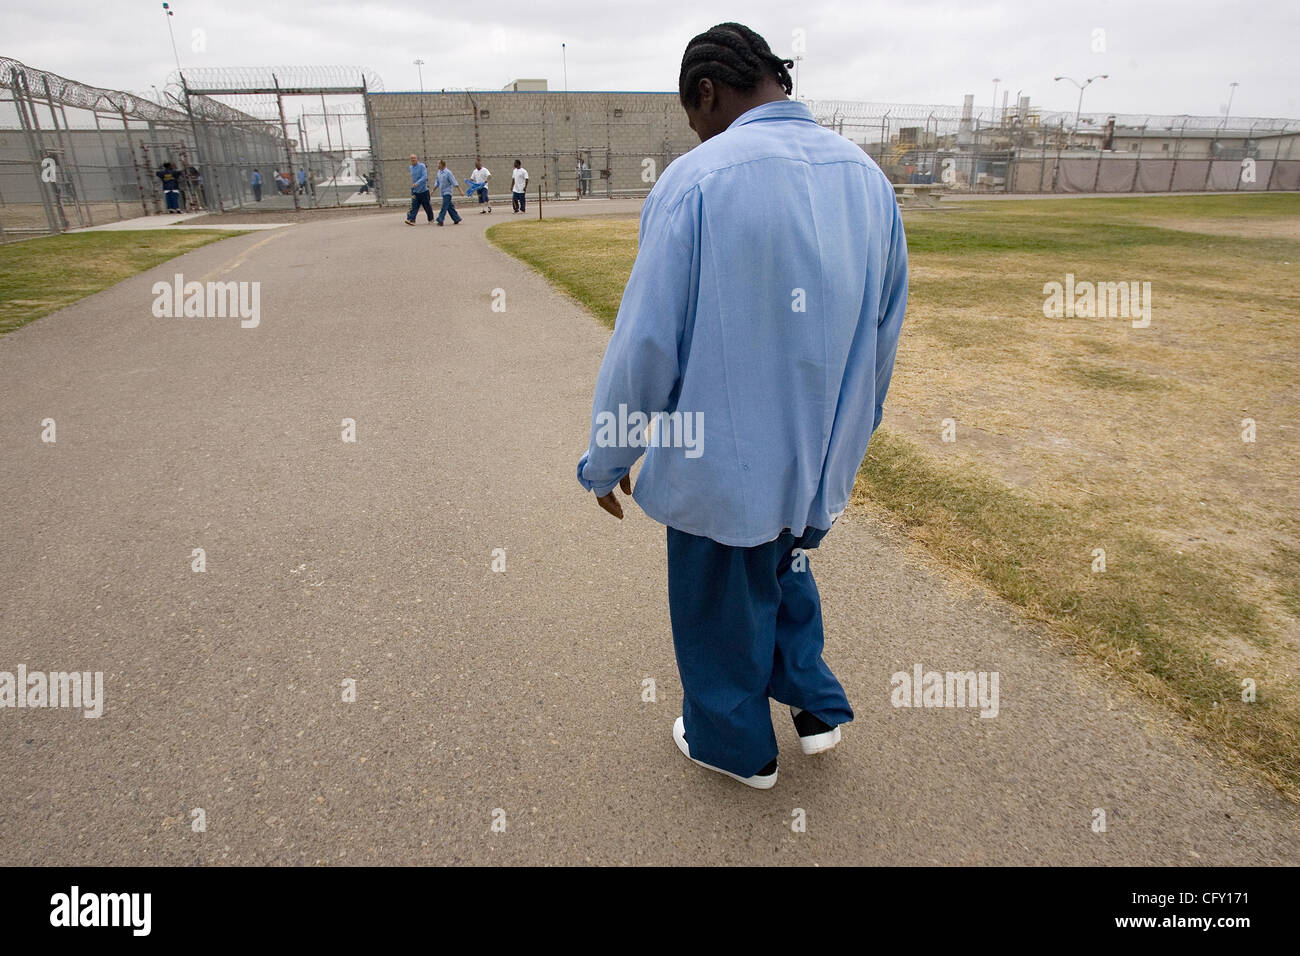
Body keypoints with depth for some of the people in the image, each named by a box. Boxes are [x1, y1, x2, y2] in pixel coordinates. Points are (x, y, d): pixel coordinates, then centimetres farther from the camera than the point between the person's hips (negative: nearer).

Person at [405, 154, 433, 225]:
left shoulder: (422, 166, -9)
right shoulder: (411, 167, 9)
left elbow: (424, 177, -21)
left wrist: (417, 183, -34)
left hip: (423, 190, -4)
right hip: (415, 191, 4)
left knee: (427, 206, 8)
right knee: (414, 206, -8)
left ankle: (431, 219, 28)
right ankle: (411, 220, -18)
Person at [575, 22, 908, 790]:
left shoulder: (697, 181, -18)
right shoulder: (869, 178, 2)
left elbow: (647, 342, -18)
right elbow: (886, 332, 8)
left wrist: (607, 460, -4)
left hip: (726, 461, -6)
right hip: (824, 460, 6)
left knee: (719, 611, 18)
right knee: (787, 569, 32)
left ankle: (735, 745, 41)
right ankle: (818, 707, 43)